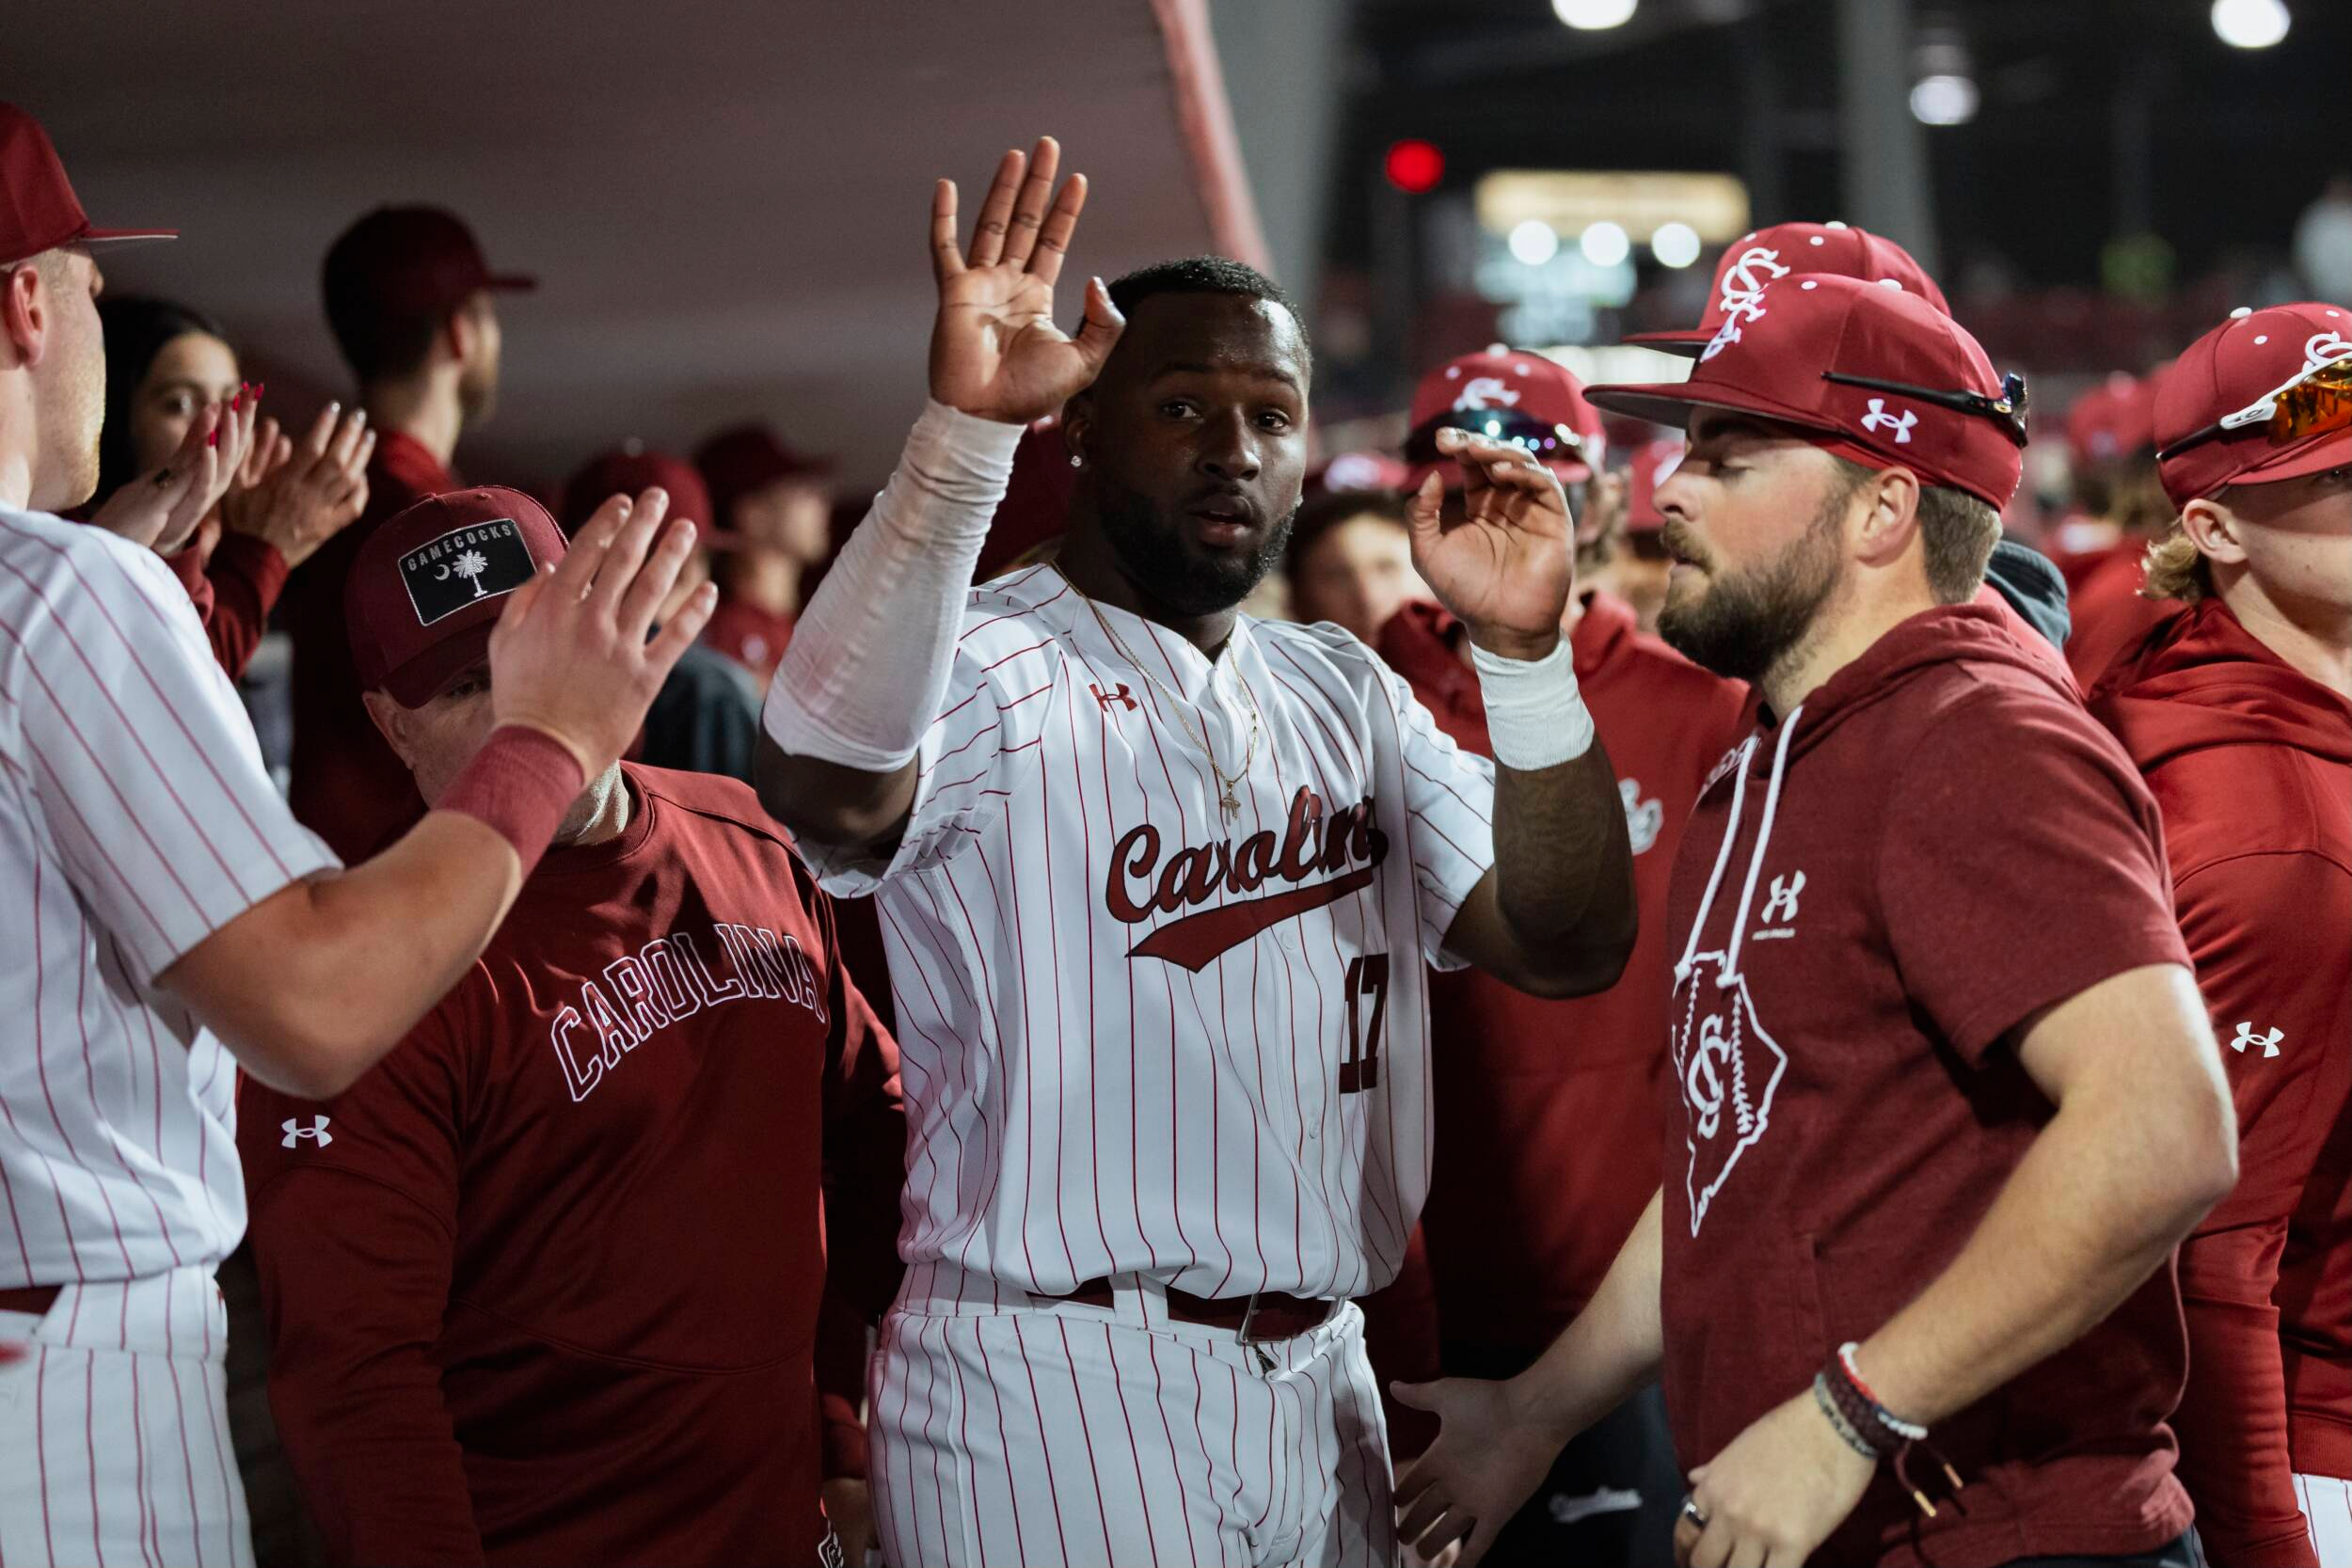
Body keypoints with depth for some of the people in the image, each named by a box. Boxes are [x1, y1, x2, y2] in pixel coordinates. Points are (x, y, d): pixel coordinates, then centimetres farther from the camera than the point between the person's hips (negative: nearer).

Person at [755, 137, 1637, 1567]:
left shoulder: (1346, 694, 14)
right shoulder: (983, 665, -7)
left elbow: (1568, 949, 4)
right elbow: (830, 792, -31)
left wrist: (1524, 653, -10)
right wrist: (964, 432, -40)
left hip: (1321, 1390, 6)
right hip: (1050, 1396, -6)